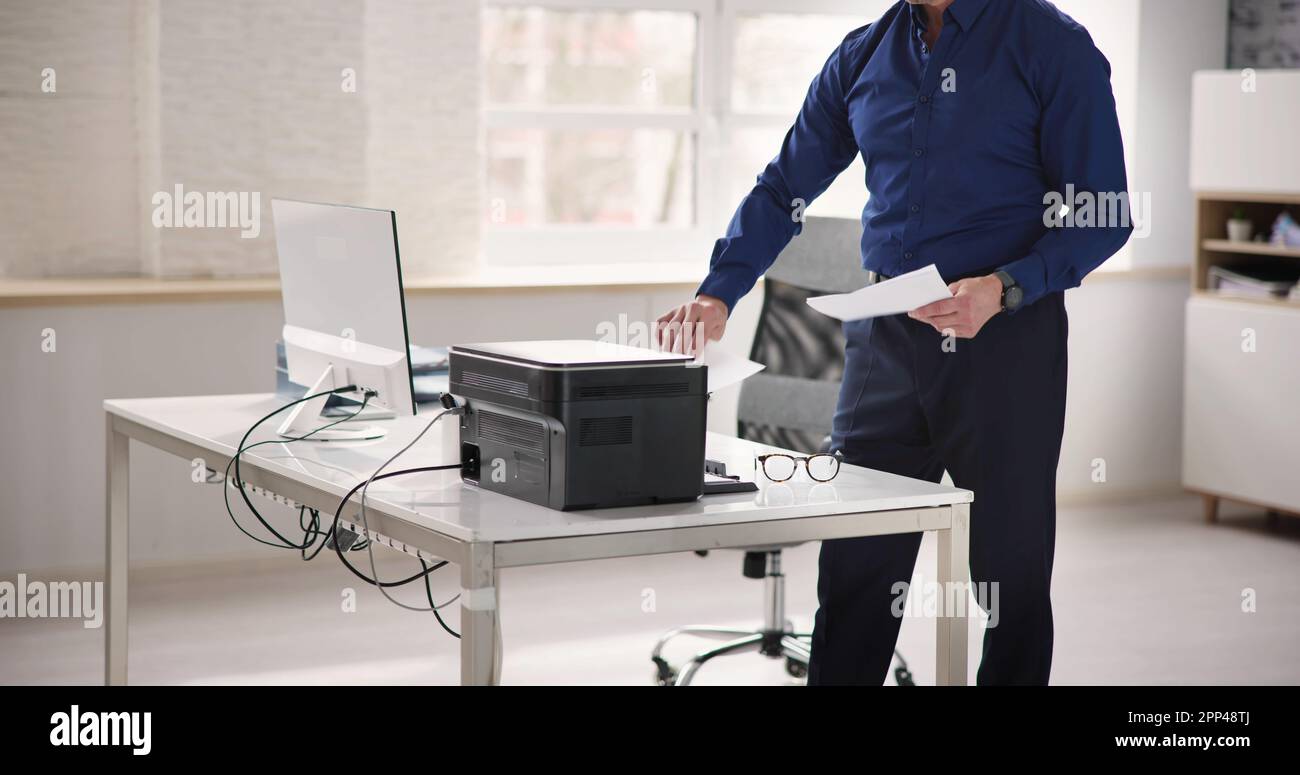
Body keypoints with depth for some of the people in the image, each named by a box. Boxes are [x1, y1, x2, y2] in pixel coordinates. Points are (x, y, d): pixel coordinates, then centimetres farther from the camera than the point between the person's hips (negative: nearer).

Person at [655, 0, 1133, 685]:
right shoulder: (862, 55, 10)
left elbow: (1103, 215, -7)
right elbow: (784, 190, 15)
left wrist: (1003, 288, -21)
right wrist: (717, 296, 2)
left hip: (1003, 338, -4)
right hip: (884, 339, 4)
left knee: (1011, 570, 4)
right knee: (853, 567, 5)